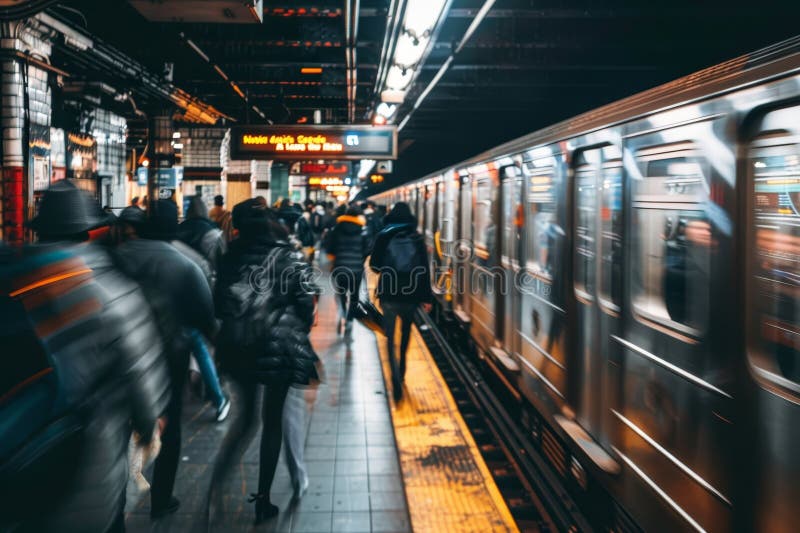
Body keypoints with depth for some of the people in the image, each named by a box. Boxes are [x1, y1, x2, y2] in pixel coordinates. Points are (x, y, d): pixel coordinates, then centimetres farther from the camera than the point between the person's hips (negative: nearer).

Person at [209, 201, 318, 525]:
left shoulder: (232, 257, -2)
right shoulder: (290, 259, -9)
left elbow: (219, 304, 1)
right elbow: (305, 306, -9)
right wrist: (298, 335, 9)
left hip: (237, 348, 3)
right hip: (278, 348, -3)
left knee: (246, 414, 21)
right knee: (272, 420, 11)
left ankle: (216, 484, 7)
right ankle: (262, 500, 17)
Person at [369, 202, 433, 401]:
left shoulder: (383, 237, -3)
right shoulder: (417, 238, -1)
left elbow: (374, 264, 0)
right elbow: (424, 269, -3)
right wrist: (426, 297, 0)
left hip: (389, 293, -2)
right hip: (411, 293, 2)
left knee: (391, 338, 1)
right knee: (406, 332, 24)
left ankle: (396, 379, -16)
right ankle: (401, 371, 35)